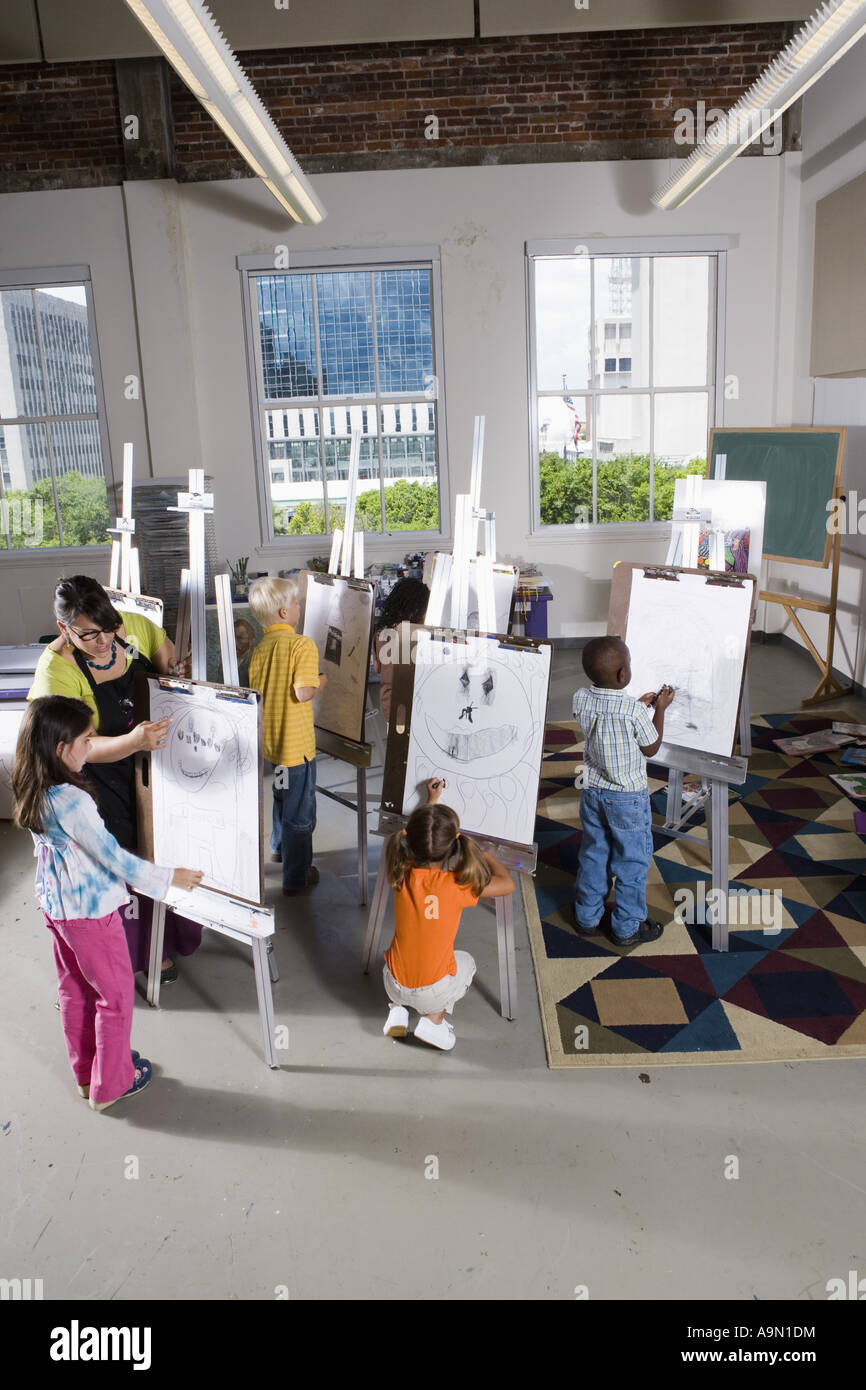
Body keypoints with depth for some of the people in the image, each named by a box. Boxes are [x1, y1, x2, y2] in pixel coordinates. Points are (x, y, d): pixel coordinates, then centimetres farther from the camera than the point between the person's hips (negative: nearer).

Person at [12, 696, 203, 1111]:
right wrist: (168, 878, -15)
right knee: (115, 994, 11)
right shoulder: (71, 801, -31)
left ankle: (86, 1071, 40)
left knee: (74, 990, 23)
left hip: (55, 905, 9)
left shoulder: (33, 791, -4)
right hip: (90, 912, -9)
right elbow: (112, 856, -26)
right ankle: (110, 1084, 25)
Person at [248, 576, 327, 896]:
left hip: (268, 740, 7)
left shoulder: (259, 649, 1)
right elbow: (303, 692, -27)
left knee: (281, 796, 30)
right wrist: (320, 682, -7)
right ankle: (296, 878, 16)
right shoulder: (303, 644, -19)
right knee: (300, 810, 6)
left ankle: (279, 847, 50)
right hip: (296, 742, -7)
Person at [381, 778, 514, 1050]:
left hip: (394, 985, 3)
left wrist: (431, 800, 25)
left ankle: (398, 1009, 17)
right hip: (432, 994, -3)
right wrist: (486, 856, 7)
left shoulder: (403, 875, -10)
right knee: (465, 961, 28)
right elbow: (508, 884, -9)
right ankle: (434, 1019, 11)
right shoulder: (457, 886, -22)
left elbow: (417, 837, 11)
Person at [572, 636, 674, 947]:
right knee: (633, 861, 12)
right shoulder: (632, 711, -27)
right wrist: (659, 709, -2)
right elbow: (651, 748, -10)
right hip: (628, 797, -5)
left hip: (592, 792, 5)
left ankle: (587, 918, 32)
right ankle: (628, 928, 24)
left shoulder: (581, 700, -10)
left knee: (592, 855, 19)